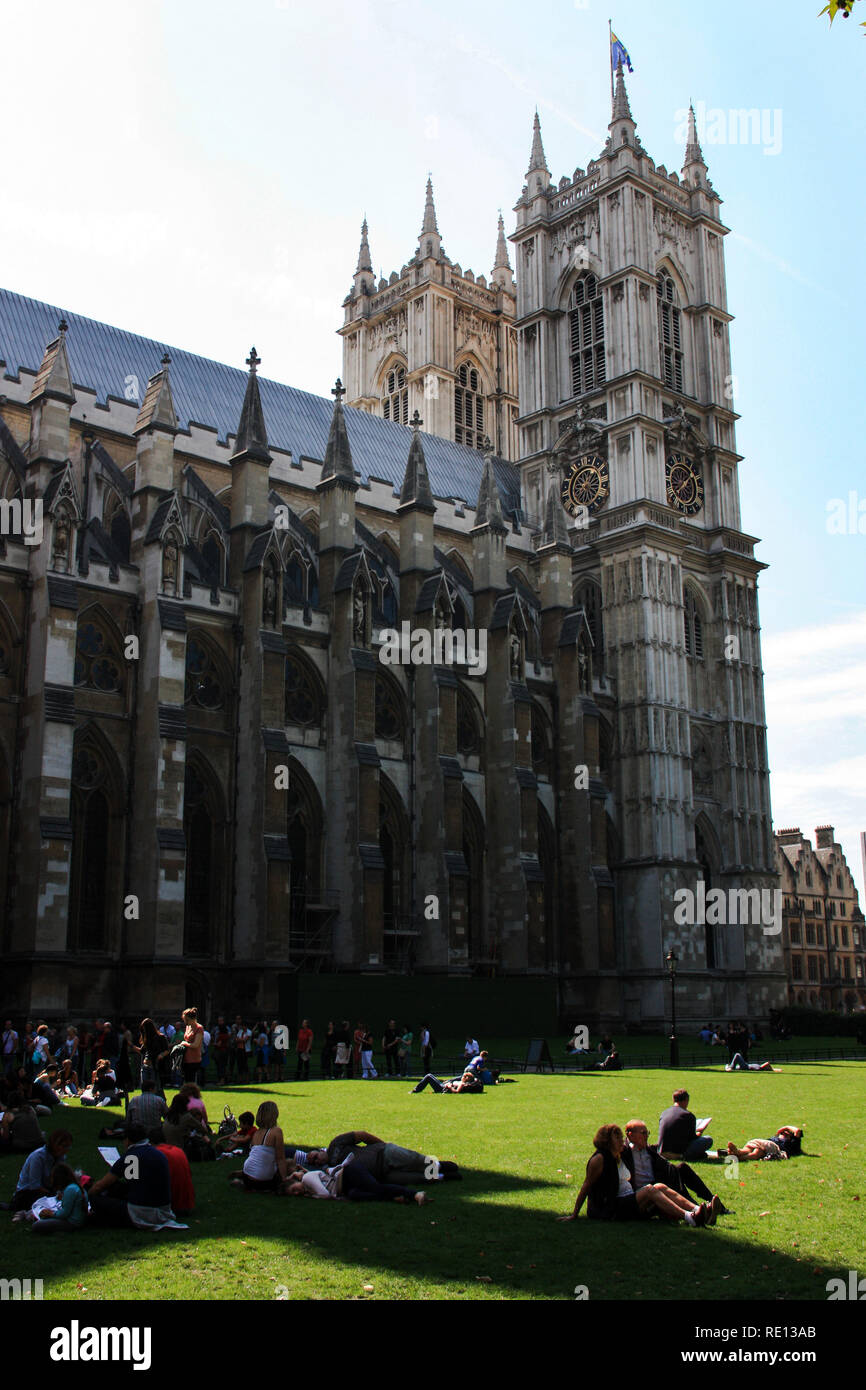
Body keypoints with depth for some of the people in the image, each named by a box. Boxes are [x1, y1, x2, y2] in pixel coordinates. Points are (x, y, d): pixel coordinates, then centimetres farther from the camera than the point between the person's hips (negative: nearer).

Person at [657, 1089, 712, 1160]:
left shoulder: (663, 1113, 11)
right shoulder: (688, 1115, -8)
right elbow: (692, 1137, -2)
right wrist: (698, 1134, 23)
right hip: (679, 1153, -7)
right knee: (708, 1139, 4)